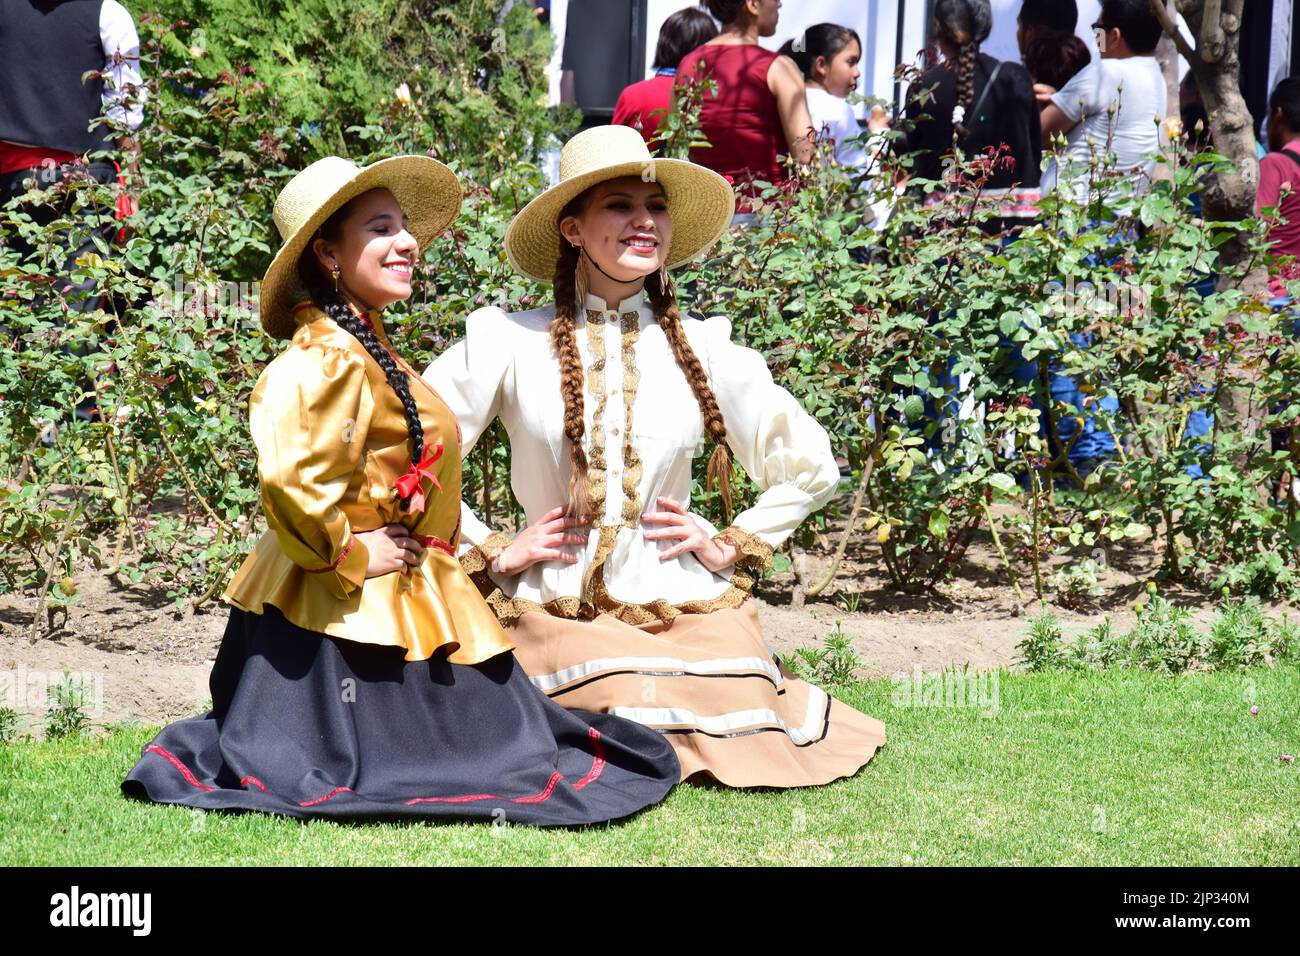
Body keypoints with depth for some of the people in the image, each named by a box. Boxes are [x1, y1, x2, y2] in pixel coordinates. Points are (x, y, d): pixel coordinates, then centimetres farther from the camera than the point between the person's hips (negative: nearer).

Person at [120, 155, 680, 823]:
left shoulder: (365, 350, 15)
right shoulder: (329, 358, -20)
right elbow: (292, 480, -32)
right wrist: (351, 555, -19)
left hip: (401, 598, 10)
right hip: (353, 611, -10)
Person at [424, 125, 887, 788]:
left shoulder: (703, 350, 6)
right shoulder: (510, 344, -2)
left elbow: (810, 467, 17)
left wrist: (731, 545, 7)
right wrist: (489, 552, -3)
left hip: (691, 608, 2)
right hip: (559, 607, -2)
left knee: (756, 754, -17)